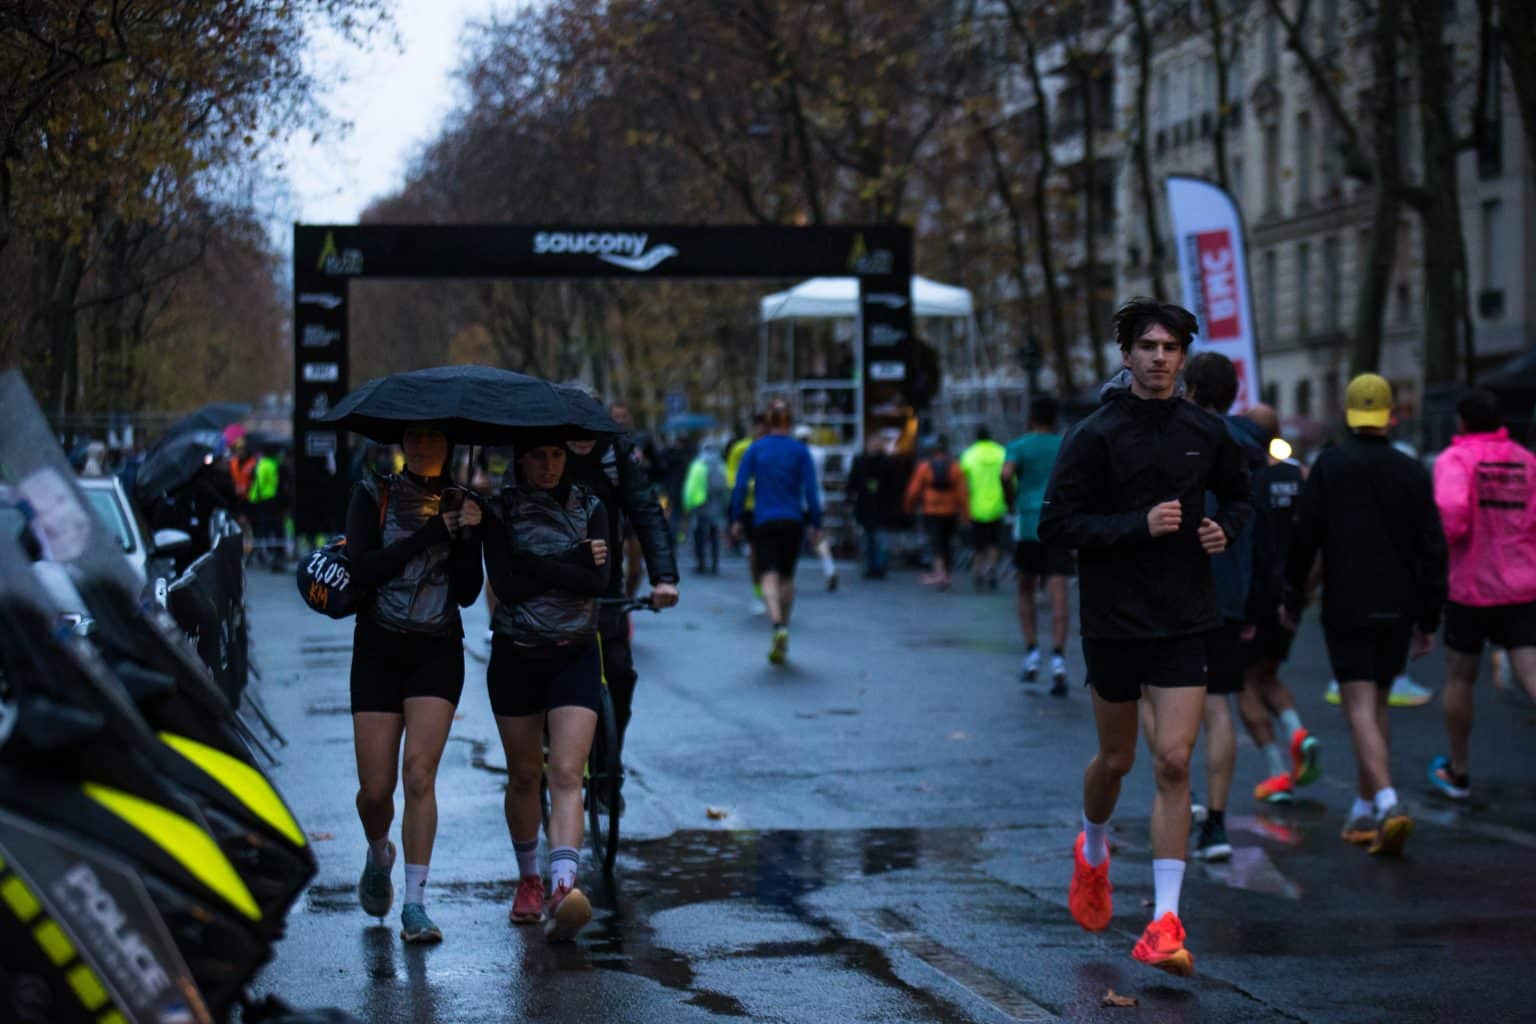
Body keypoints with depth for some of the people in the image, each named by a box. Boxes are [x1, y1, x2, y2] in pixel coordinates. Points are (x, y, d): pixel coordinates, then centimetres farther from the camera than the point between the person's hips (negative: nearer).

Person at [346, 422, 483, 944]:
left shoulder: (461, 504, 9)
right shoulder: (373, 495, 4)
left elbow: (467, 592, 2)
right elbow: (362, 568, -10)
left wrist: (468, 535, -12)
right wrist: (430, 534, -12)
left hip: (438, 651, 0)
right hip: (378, 649, 0)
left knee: (419, 772, -14)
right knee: (376, 788, 0)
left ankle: (415, 904, -10)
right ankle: (378, 855, 34)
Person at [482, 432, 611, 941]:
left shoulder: (588, 507, 2)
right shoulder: (501, 510, -2)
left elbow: (598, 581, -12)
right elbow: (506, 585, -15)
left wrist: (535, 564, -15)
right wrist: (574, 561, -14)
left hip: (574, 654, 0)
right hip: (516, 655, 0)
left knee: (566, 774, -15)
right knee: (524, 777, 11)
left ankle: (562, 889, -30)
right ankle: (528, 880, 30)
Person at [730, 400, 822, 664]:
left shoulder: (755, 450, 2)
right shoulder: (800, 451, 2)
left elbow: (740, 486, -2)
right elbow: (811, 490, -3)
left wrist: (737, 519, 5)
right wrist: (814, 524, 2)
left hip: (764, 521, -1)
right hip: (793, 521, 1)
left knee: (770, 576, -9)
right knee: (787, 577, 15)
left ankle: (778, 625, -33)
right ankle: (783, 629, 20)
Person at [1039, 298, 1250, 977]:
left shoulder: (1205, 433, 4)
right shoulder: (1096, 434, -7)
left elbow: (1236, 493, 23)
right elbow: (1056, 524, -11)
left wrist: (1225, 528, 1)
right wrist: (1140, 526, -20)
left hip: (1185, 622, 2)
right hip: (1113, 619, -2)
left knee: (1173, 764, -8)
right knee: (1116, 759, 13)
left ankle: (1165, 923, -7)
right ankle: (1093, 853, 46)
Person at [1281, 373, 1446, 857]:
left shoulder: (1329, 467, -4)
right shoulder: (1412, 472, 4)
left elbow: (1303, 538, -4)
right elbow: (1432, 550, 4)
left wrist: (1292, 599, 8)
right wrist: (1429, 618, 10)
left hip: (1346, 608, -3)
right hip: (1397, 610, 4)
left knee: (1361, 710, -6)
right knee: (1376, 706, 16)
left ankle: (1387, 801, -24)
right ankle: (1364, 808, 22)